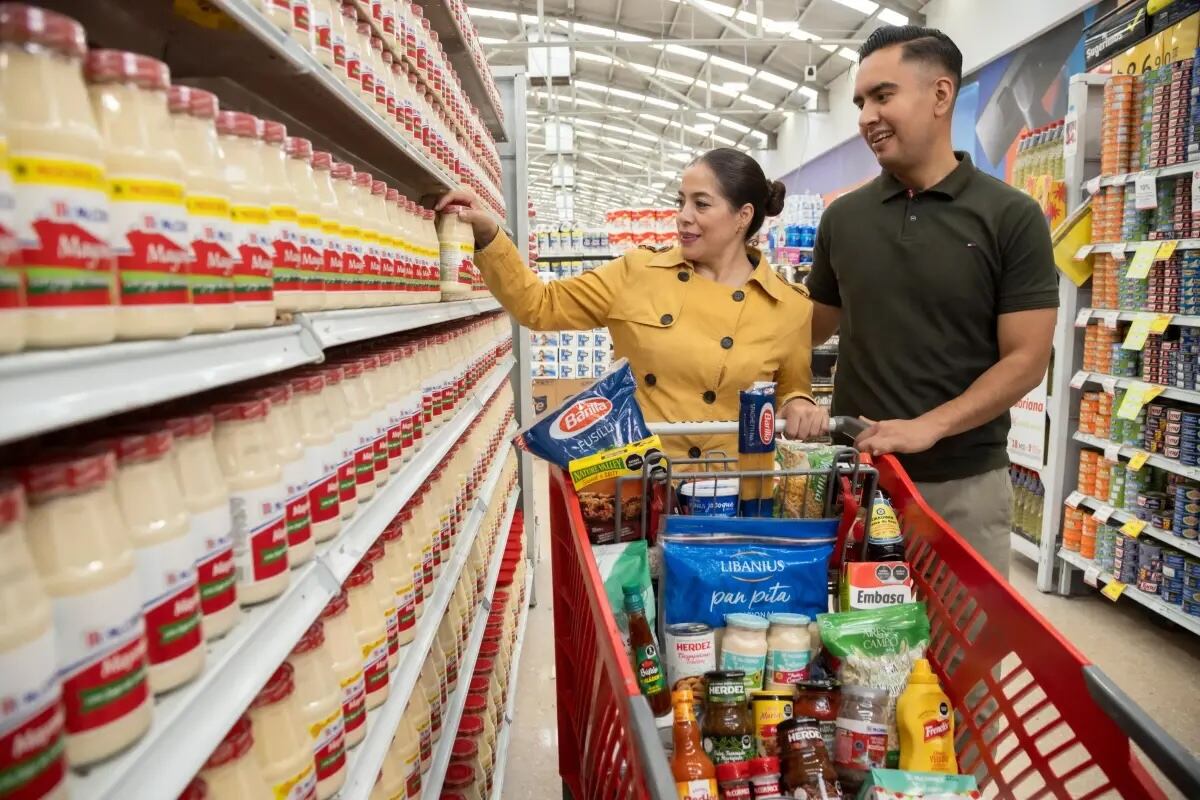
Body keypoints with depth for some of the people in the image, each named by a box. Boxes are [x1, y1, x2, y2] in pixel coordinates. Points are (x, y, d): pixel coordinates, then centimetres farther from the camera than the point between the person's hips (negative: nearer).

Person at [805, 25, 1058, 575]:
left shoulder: (1012, 217, -5)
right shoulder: (842, 218, 4)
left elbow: (1026, 360, -9)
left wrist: (928, 427, -20)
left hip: (965, 481, -2)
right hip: (855, 471, 3)